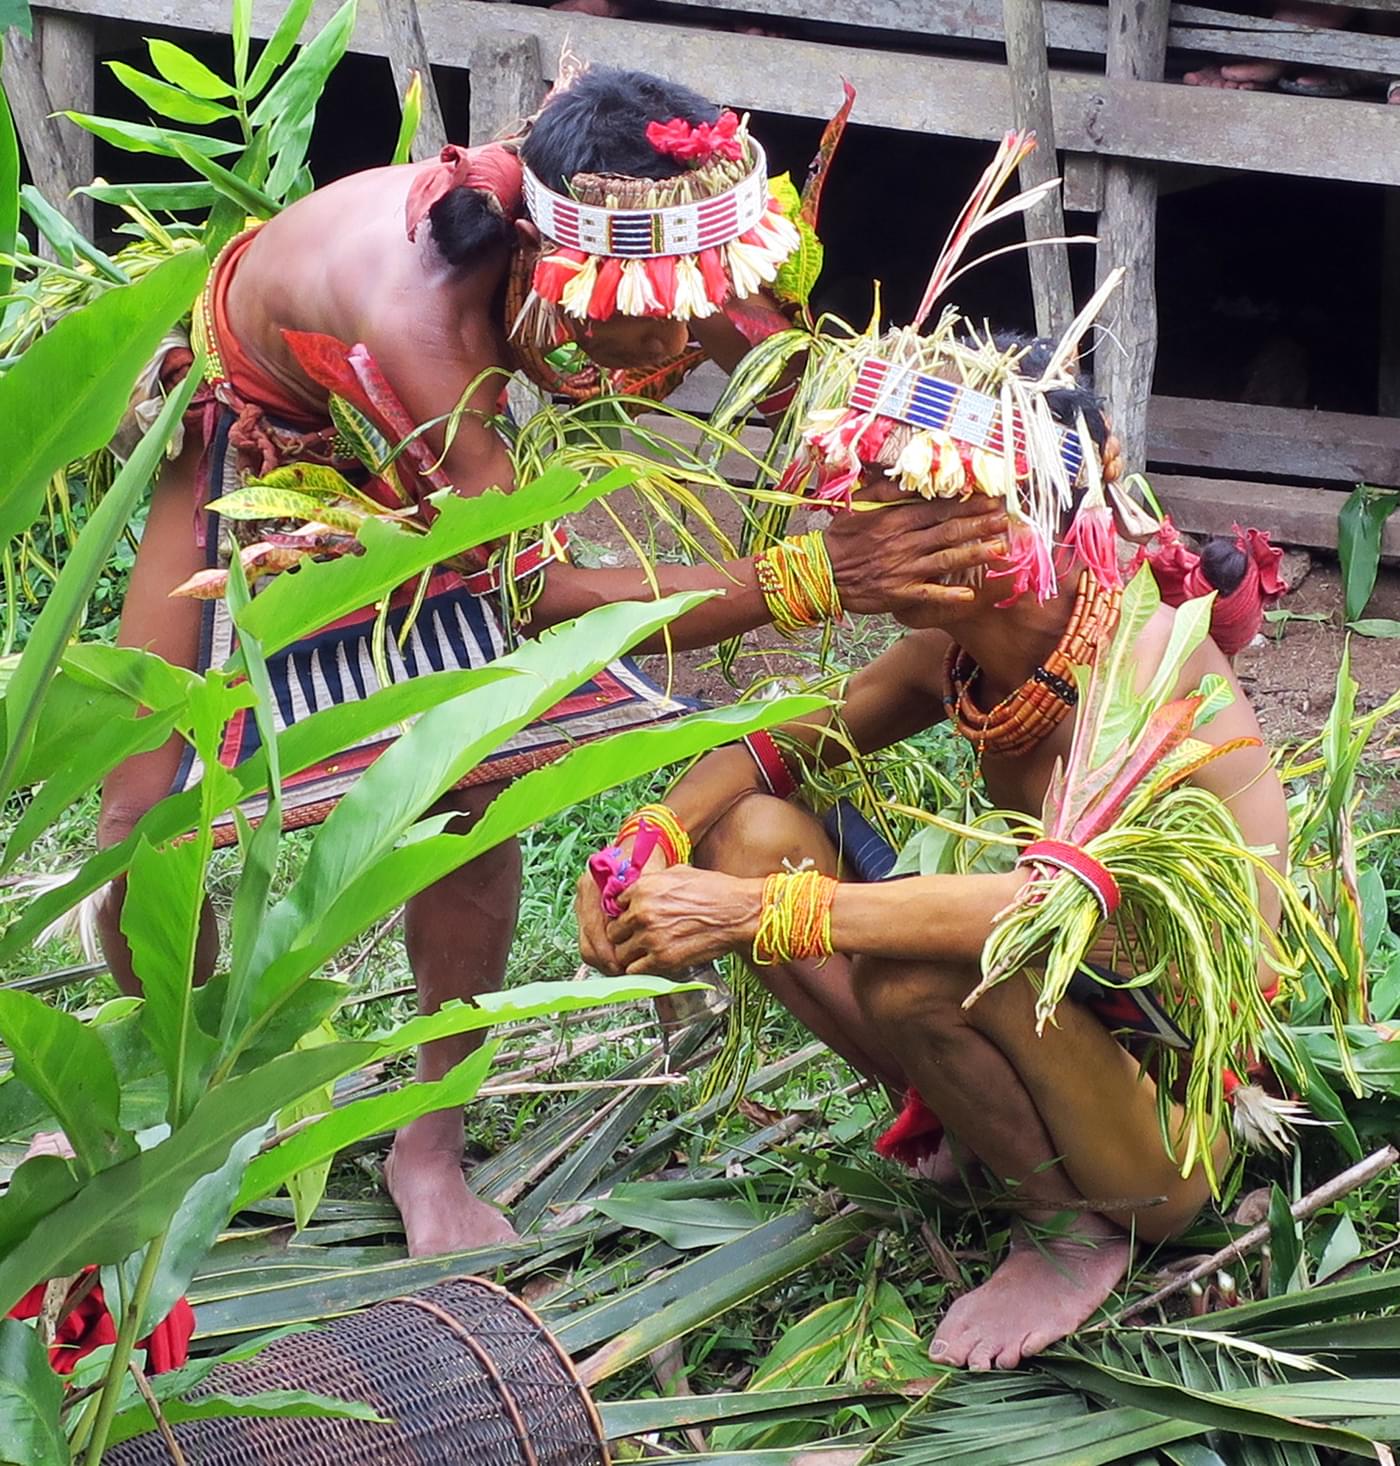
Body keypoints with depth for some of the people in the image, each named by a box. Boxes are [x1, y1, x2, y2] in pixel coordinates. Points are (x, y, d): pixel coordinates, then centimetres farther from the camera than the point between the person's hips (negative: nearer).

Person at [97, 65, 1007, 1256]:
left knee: (472, 782, -8)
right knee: (147, 815, -6)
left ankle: (431, 1148, 9)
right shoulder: (421, 315, -47)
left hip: (411, 441, 4)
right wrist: (812, 577, -48)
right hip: (244, 429, -4)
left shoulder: (652, 250, -32)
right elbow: (541, 596, -42)